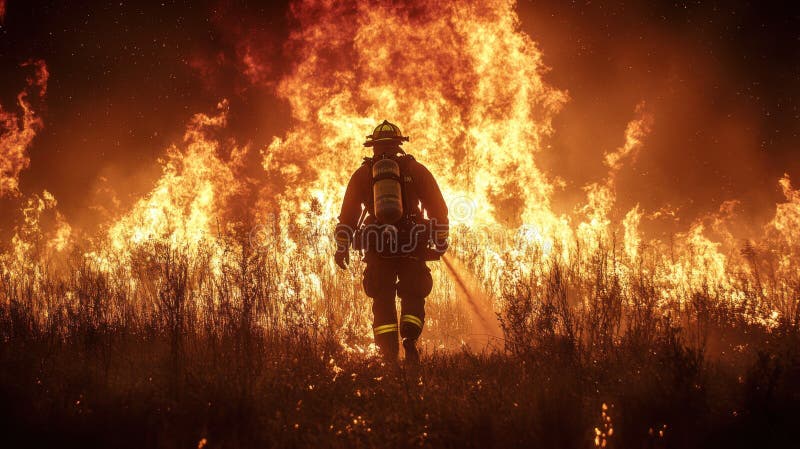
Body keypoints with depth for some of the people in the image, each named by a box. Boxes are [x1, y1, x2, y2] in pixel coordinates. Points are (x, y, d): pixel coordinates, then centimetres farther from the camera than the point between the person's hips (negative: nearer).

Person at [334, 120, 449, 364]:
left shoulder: (362, 174, 8)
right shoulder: (415, 171, 6)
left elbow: (348, 214, 6)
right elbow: (438, 208, 5)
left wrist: (342, 247, 10)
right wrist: (440, 243, 11)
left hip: (376, 246, 1)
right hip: (412, 244, 0)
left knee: (383, 301, 7)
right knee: (413, 296, 8)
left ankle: (389, 355, 0)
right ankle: (410, 339, -17)